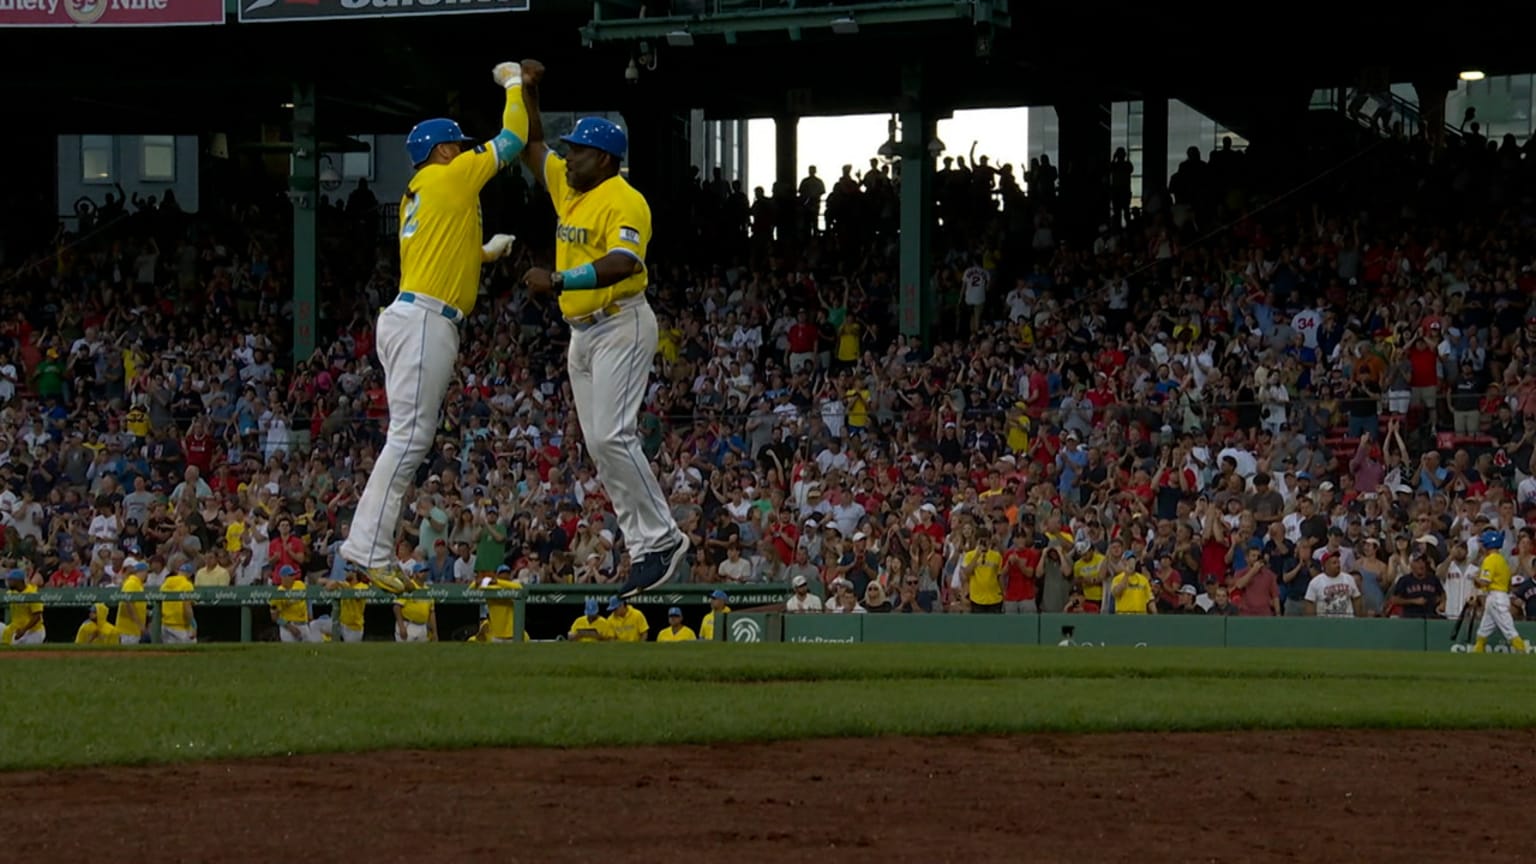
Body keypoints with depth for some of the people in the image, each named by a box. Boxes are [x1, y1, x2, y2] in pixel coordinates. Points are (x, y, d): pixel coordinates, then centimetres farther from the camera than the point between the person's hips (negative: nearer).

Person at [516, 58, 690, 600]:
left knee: (612, 437, -19)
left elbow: (624, 262, -31)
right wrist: (526, 89, 14)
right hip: (582, 332, 10)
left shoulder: (624, 201, -15)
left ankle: (663, 539, -15)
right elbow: (531, 146, 26)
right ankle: (644, 552, 5)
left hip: (621, 327, -10)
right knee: (599, 445, 5)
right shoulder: (568, 189, 13)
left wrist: (560, 282, -37)